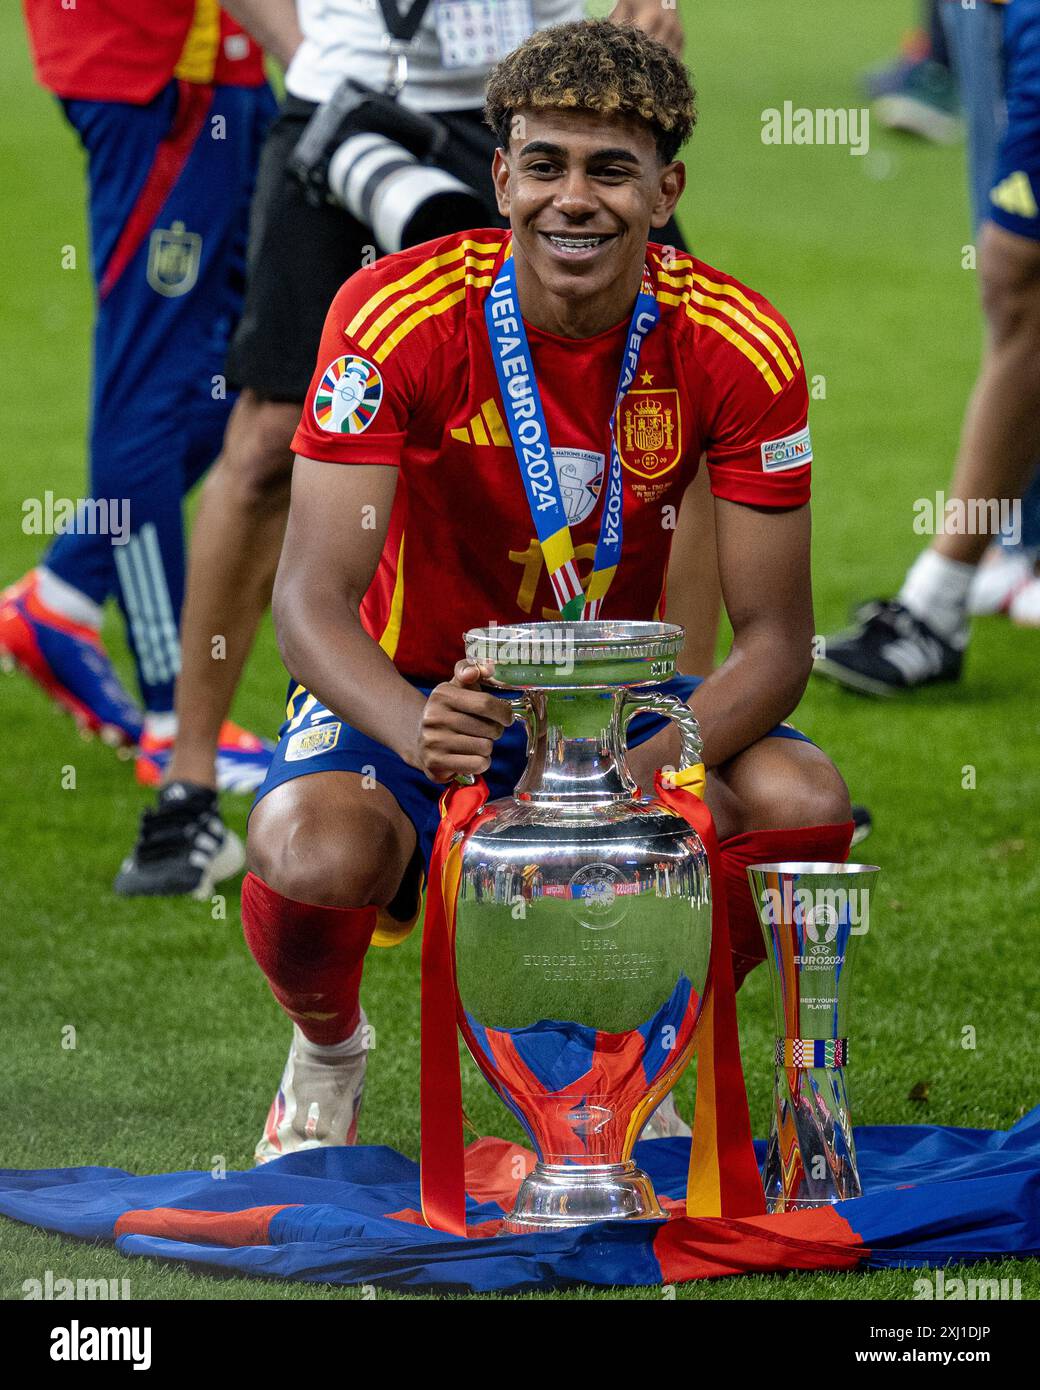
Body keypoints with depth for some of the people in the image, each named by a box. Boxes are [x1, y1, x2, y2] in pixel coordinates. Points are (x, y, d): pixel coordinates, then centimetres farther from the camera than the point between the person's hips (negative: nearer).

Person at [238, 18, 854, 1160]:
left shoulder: (737, 349, -15)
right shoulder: (399, 315, -22)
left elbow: (775, 636, -15)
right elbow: (313, 595, -27)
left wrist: (637, 775, -35)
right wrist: (416, 729, -49)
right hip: (408, 684, -2)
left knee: (802, 805, -27)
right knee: (318, 850, -36)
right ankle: (326, 1052, 3)